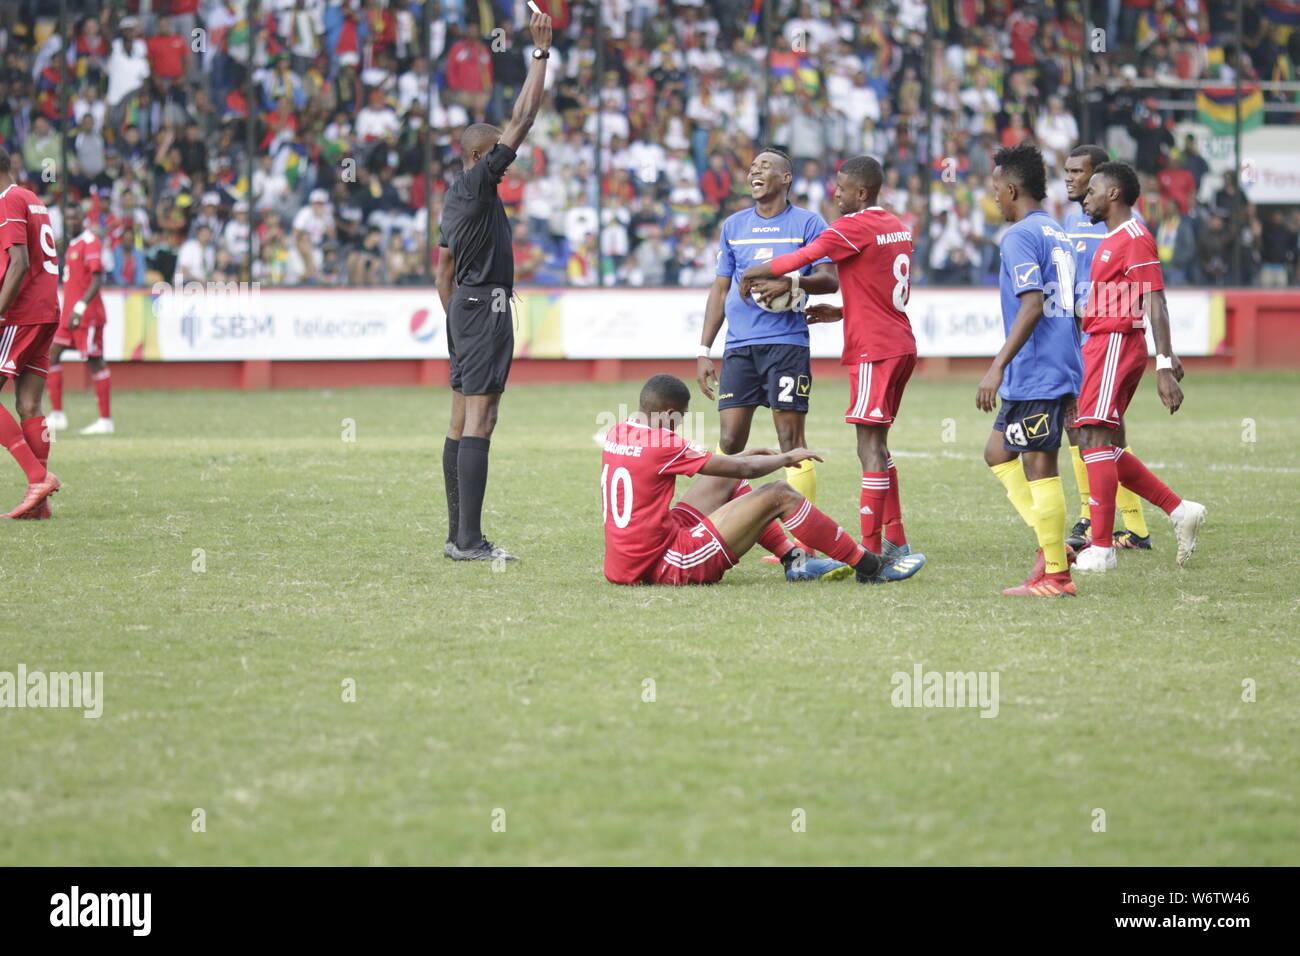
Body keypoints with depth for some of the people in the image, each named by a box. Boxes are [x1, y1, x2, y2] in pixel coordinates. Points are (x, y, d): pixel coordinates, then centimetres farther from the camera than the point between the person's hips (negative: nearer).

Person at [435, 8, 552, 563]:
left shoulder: (455, 200, 17)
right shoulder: (477, 183, -9)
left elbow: (443, 272, 22)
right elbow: (522, 119, -11)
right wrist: (541, 54, -7)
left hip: (464, 306, 10)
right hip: (486, 304, -10)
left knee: (462, 422, 10)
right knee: (479, 421, -13)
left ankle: (458, 536, 11)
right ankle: (470, 541, -18)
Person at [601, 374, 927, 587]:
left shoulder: (616, 434, 7)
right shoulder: (663, 445, -19)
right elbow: (745, 469, -12)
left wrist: (740, 457, 23)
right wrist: (788, 457, 6)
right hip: (668, 565, -9)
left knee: (727, 480, 20)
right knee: (779, 495, -4)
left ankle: (793, 561, 20)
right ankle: (868, 567, 7)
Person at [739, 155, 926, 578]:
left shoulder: (855, 227, -12)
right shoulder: (897, 227, 15)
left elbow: (799, 259, -14)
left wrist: (754, 274, 1)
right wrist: (841, 313, 21)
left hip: (874, 350, -9)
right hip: (901, 345, 9)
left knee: (870, 447, -11)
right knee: (877, 443, 18)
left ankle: (871, 549, -15)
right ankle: (895, 542, 20)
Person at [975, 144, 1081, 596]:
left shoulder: (1020, 237, -12)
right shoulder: (1058, 236, 17)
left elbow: (1032, 306, -23)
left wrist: (997, 367, -24)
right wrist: (1071, 386, 25)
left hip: (1035, 373, -10)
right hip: (1061, 370, 10)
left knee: (1038, 466, -5)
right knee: (997, 452, 18)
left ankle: (1055, 575, -2)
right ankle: (1051, 546, 12)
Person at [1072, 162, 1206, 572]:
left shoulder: (1134, 238, -12)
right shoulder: (1112, 240, 19)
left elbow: (1155, 304, -18)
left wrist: (1164, 366, -23)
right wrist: (1166, 355, 26)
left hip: (1117, 344, -11)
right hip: (1100, 346, 11)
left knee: (1095, 439, -13)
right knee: (1097, 444, 9)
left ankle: (1101, 549, -12)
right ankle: (1180, 511, 12)